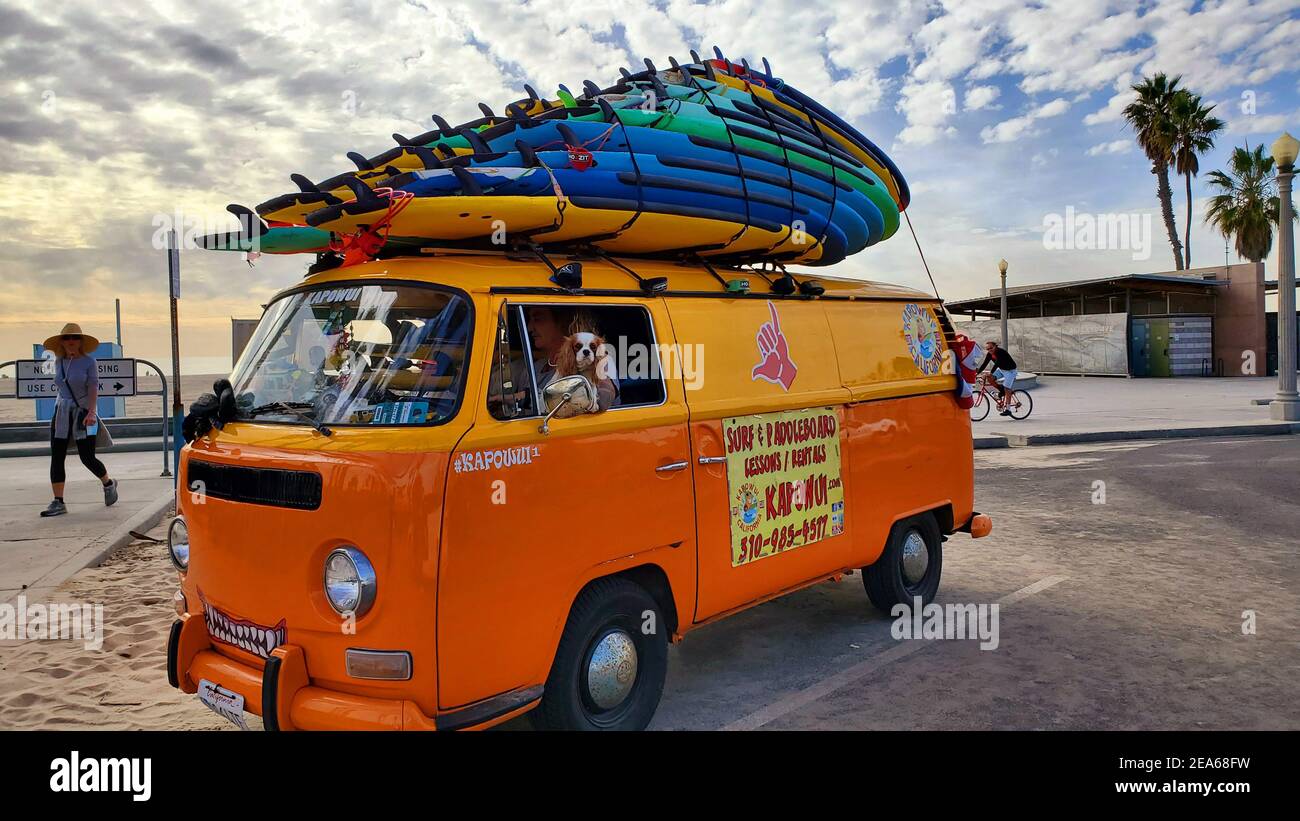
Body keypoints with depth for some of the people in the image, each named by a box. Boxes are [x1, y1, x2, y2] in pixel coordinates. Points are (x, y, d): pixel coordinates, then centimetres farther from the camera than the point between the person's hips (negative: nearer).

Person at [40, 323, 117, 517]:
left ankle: (108, 484, 26)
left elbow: (93, 387, -15)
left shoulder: (88, 361, -7)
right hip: (61, 414, 5)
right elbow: (61, 386, 19)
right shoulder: (59, 362, 8)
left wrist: (91, 412, -26)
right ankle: (58, 502, 1)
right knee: (56, 458, -2)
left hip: (83, 413, -5)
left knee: (87, 458, -3)